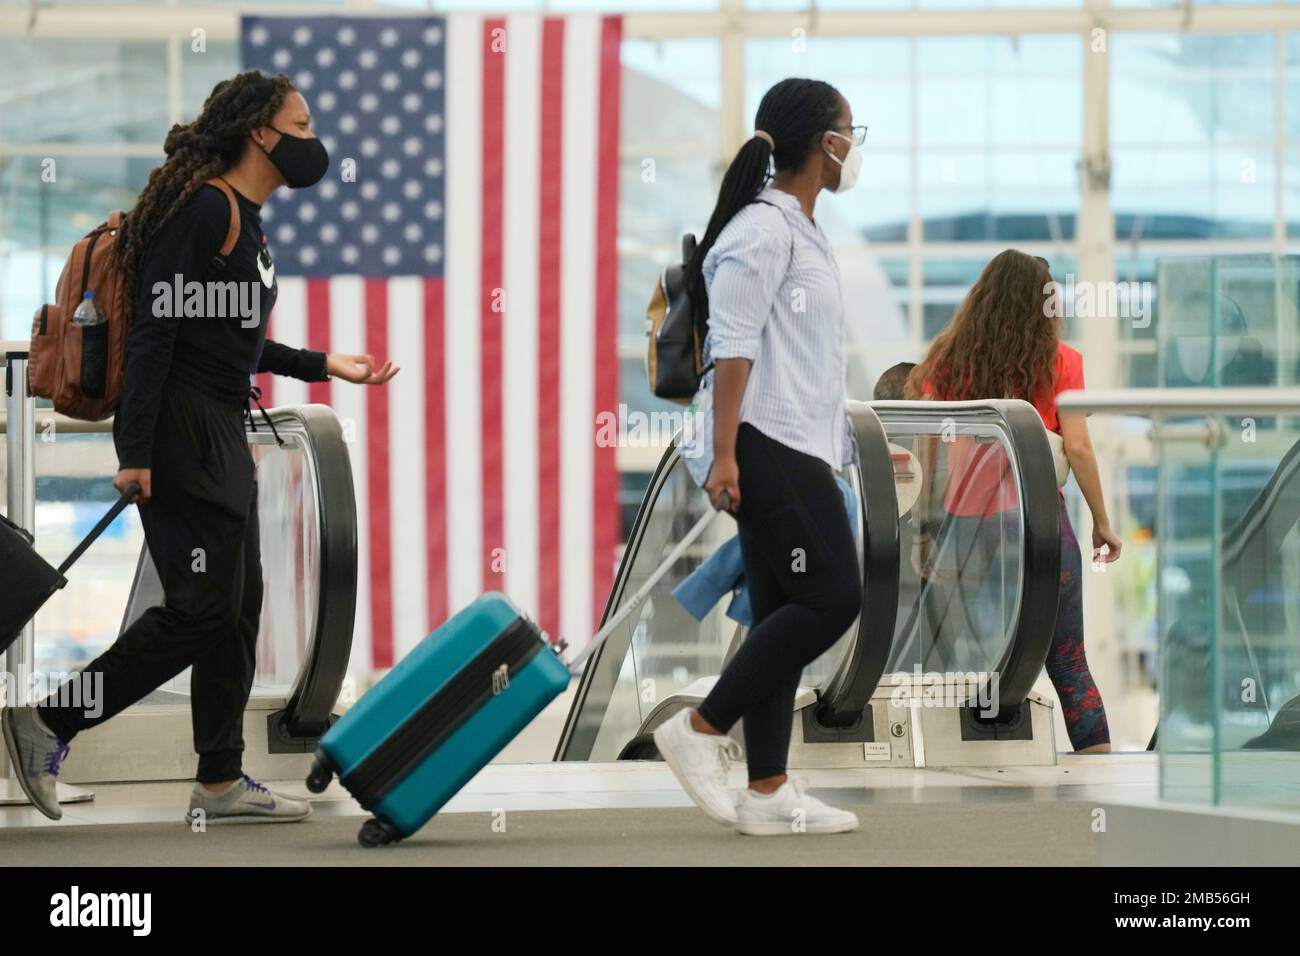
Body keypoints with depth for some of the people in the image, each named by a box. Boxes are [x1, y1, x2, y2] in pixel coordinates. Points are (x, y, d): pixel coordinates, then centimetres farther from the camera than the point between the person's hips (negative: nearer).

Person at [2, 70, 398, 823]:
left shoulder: (247, 220, 15)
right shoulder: (205, 210, -15)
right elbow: (155, 329, -19)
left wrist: (323, 365, 22)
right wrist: (136, 451, -23)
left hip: (222, 432, 10)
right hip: (181, 434, -10)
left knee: (239, 607, 11)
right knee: (203, 606, -10)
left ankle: (222, 781, 18)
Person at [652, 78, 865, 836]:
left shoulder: (800, 231, 18)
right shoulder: (763, 230, -12)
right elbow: (733, 347, -19)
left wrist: (856, 441, 25)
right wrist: (724, 453, -24)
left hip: (795, 452, 10)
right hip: (769, 450, -10)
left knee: (785, 614, 7)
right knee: (832, 598, -13)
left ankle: (768, 792, 8)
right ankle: (700, 730, -8)